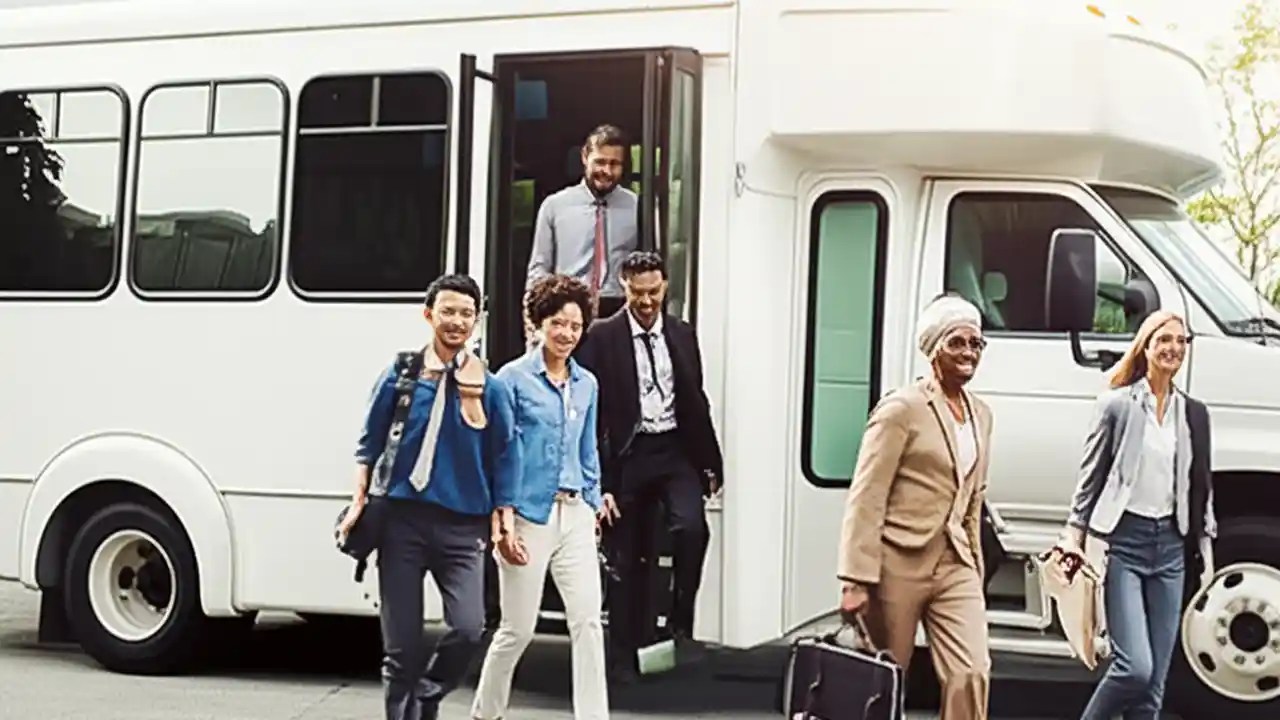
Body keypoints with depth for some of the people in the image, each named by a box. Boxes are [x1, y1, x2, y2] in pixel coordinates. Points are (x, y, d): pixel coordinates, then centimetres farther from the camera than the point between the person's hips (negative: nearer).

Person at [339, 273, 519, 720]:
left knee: (468, 628, -14)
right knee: (402, 642, 2)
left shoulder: (490, 386, 4)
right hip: (403, 518, 0)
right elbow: (370, 443, 8)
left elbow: (502, 456, 7)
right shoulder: (400, 375, 3)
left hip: (463, 525, 0)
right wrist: (359, 502, 3)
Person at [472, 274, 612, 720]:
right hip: (529, 515, -5)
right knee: (518, 629, 4)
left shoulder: (587, 384, 11)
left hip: (575, 516, 5)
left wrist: (594, 504, 14)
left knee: (588, 620, -4)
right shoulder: (514, 378, -4)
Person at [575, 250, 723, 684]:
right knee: (628, 559, 5)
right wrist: (598, 477, -11)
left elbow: (697, 402, 13)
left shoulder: (682, 334, 8)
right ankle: (624, 655, 18)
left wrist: (711, 462, 11)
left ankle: (681, 623, -3)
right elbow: (592, 410, -6)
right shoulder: (603, 337, -4)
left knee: (691, 527, -22)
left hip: (676, 450, 2)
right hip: (629, 454, -2)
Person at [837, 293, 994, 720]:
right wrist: (856, 581, -18)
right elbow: (866, 499, -13)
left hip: (955, 567, 6)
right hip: (898, 564, -5)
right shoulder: (903, 409, -9)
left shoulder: (981, 415, 12)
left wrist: (976, 567, 16)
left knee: (972, 674, -9)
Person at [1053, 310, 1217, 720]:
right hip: (1124, 540, -4)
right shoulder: (1117, 404, -1)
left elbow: (1202, 488, 15)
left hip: (1170, 545, 5)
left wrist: (1206, 555, 12)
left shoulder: (1194, 414, 11)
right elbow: (1090, 477, 1)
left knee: (1153, 684, 4)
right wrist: (1074, 536, -4)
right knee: (1135, 668, -15)